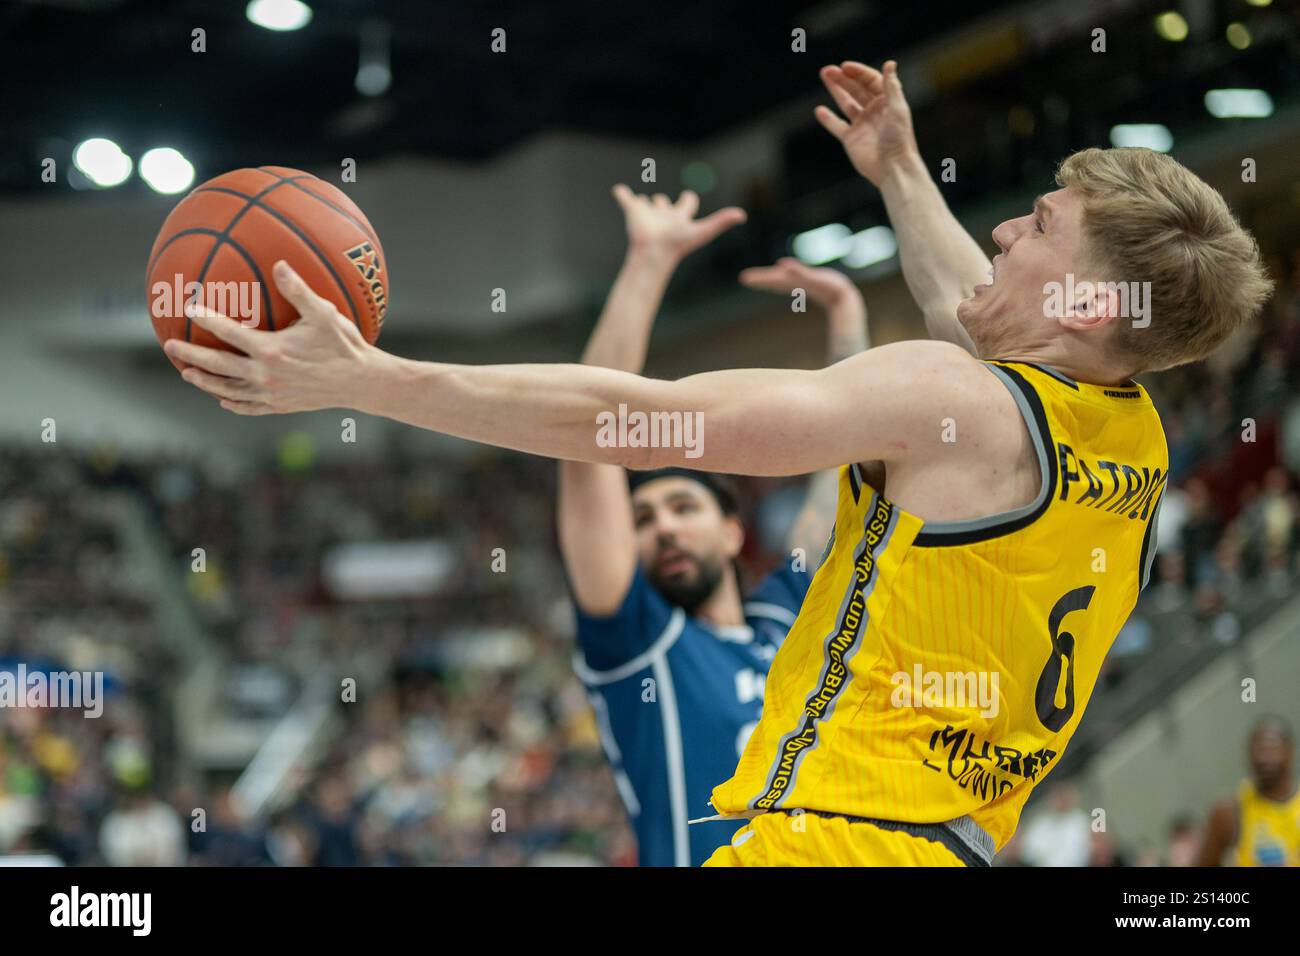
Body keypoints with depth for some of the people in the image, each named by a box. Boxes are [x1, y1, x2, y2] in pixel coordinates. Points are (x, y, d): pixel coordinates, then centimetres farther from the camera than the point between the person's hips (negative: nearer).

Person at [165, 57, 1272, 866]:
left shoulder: (948, 396, -13)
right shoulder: (1134, 437, 11)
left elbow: (631, 421, -17)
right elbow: (975, 307, 35)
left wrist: (362, 378, -15)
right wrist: (900, 172, 46)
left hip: (832, 836, -10)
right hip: (957, 847, 10)